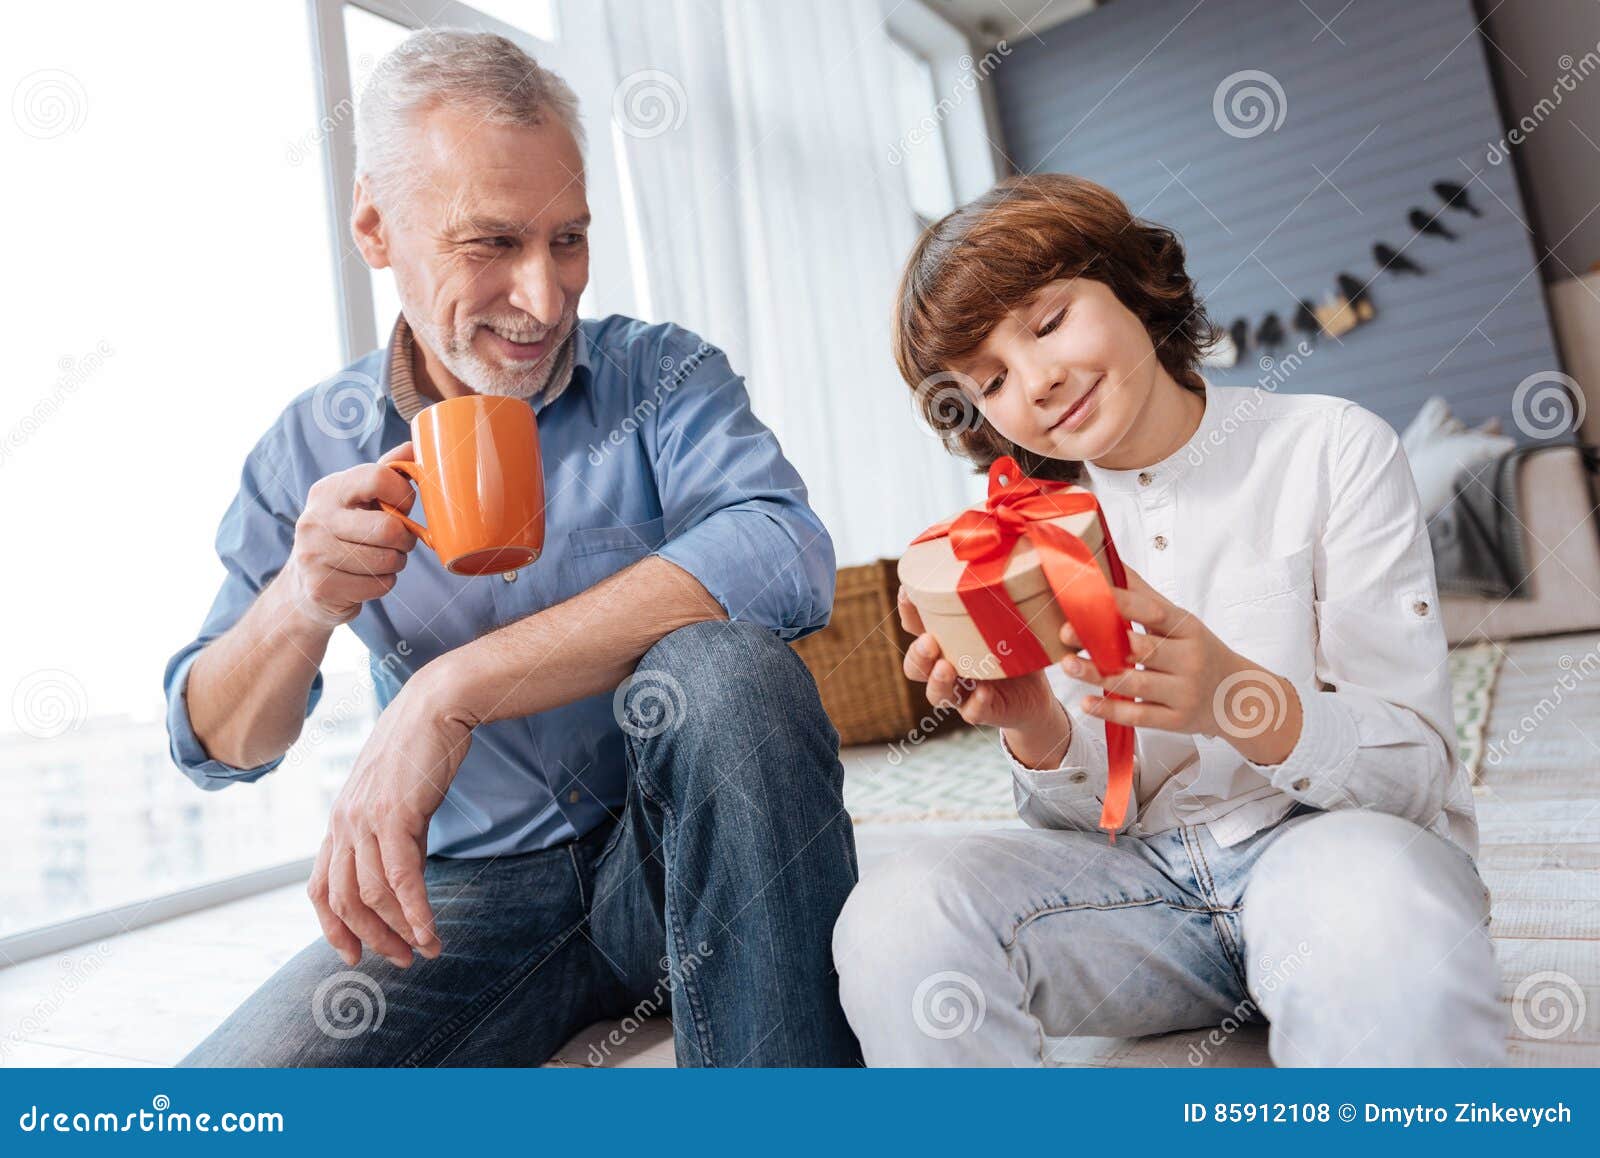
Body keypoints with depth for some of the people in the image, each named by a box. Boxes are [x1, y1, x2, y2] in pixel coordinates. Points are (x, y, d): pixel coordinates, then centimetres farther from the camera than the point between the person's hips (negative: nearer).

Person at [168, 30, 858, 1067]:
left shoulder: (663, 377, -6)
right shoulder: (311, 450, 1)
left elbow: (787, 556, -28)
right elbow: (218, 749, 4)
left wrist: (454, 689, -32)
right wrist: (299, 607, -19)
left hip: (684, 851, 0)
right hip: (470, 891, 1)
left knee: (724, 665, -32)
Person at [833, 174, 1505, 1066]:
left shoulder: (1332, 450, -5)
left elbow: (1418, 766, -7)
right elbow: (1095, 814, 2)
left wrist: (1241, 701, -28)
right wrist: (1035, 732, -22)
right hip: (1142, 872, 3)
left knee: (1377, 909, -39)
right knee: (896, 920, -25)